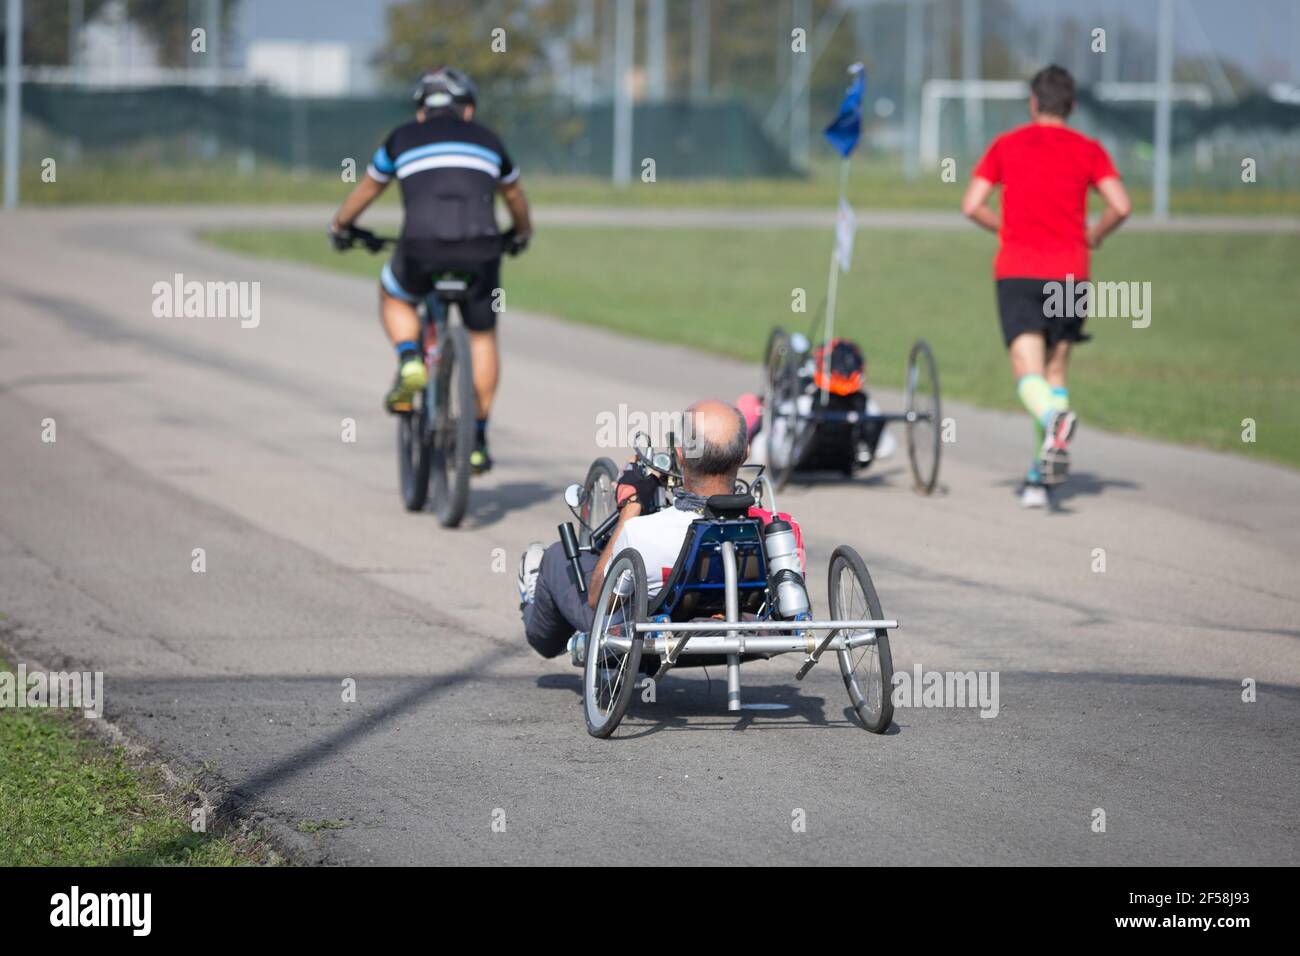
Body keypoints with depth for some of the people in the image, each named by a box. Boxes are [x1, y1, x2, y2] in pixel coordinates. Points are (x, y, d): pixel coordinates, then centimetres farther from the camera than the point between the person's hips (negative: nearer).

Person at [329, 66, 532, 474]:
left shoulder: (402, 139, 20)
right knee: (482, 337, 20)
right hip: (480, 249, 1)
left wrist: (339, 227, 53)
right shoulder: (486, 140, 24)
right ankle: (477, 440, 17)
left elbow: (365, 191, 34)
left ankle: (410, 362, 4)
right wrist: (521, 234, 61)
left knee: (393, 297, 30)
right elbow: (515, 196, 41)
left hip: (421, 249, -1)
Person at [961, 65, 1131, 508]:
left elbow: (972, 206, 2)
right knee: (1056, 369, 15)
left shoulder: (1006, 145, 8)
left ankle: (1054, 418, -44)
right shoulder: (1088, 150, 7)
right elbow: (1120, 206, -5)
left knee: (1029, 375, -9)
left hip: (1017, 271, -1)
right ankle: (1041, 478, 10)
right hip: (1069, 272, 1)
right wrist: (1092, 236, 14)